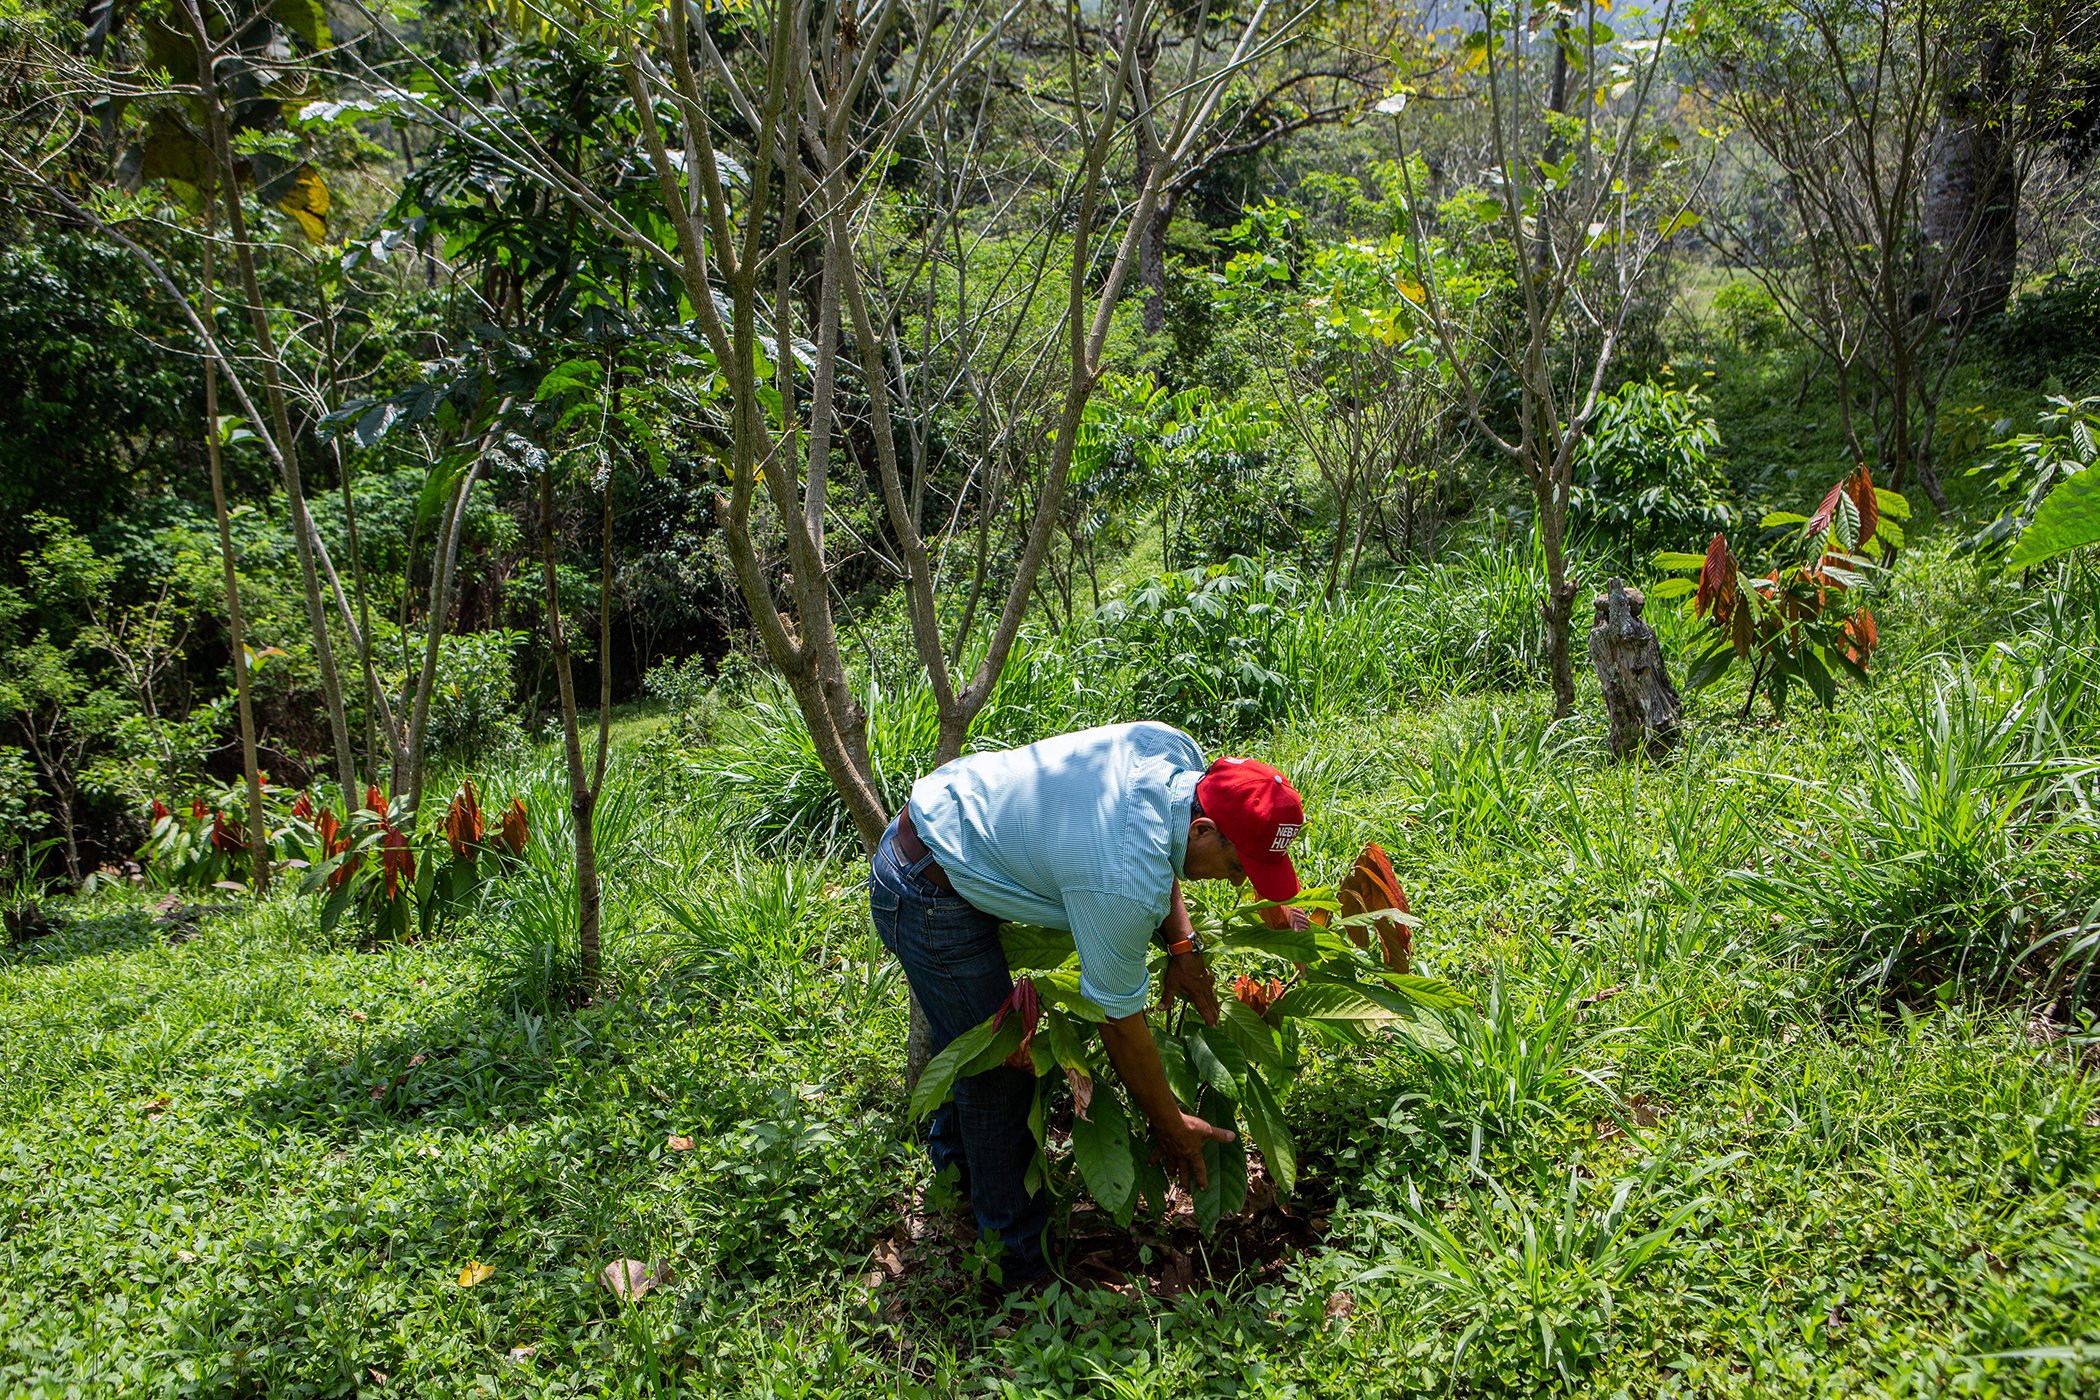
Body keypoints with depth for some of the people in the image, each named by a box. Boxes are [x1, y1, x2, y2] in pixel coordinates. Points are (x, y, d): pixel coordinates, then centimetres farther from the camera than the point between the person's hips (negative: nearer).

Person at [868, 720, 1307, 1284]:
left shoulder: (1177, 751, -12)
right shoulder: (1127, 888, -33)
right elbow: (1121, 1022, -19)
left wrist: (1182, 946, 0)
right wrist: (1169, 1126, -4)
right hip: (930, 899, -10)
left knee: (965, 1033, 28)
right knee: (999, 1073, 1)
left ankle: (956, 1157, 52)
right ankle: (1023, 1254, 19)